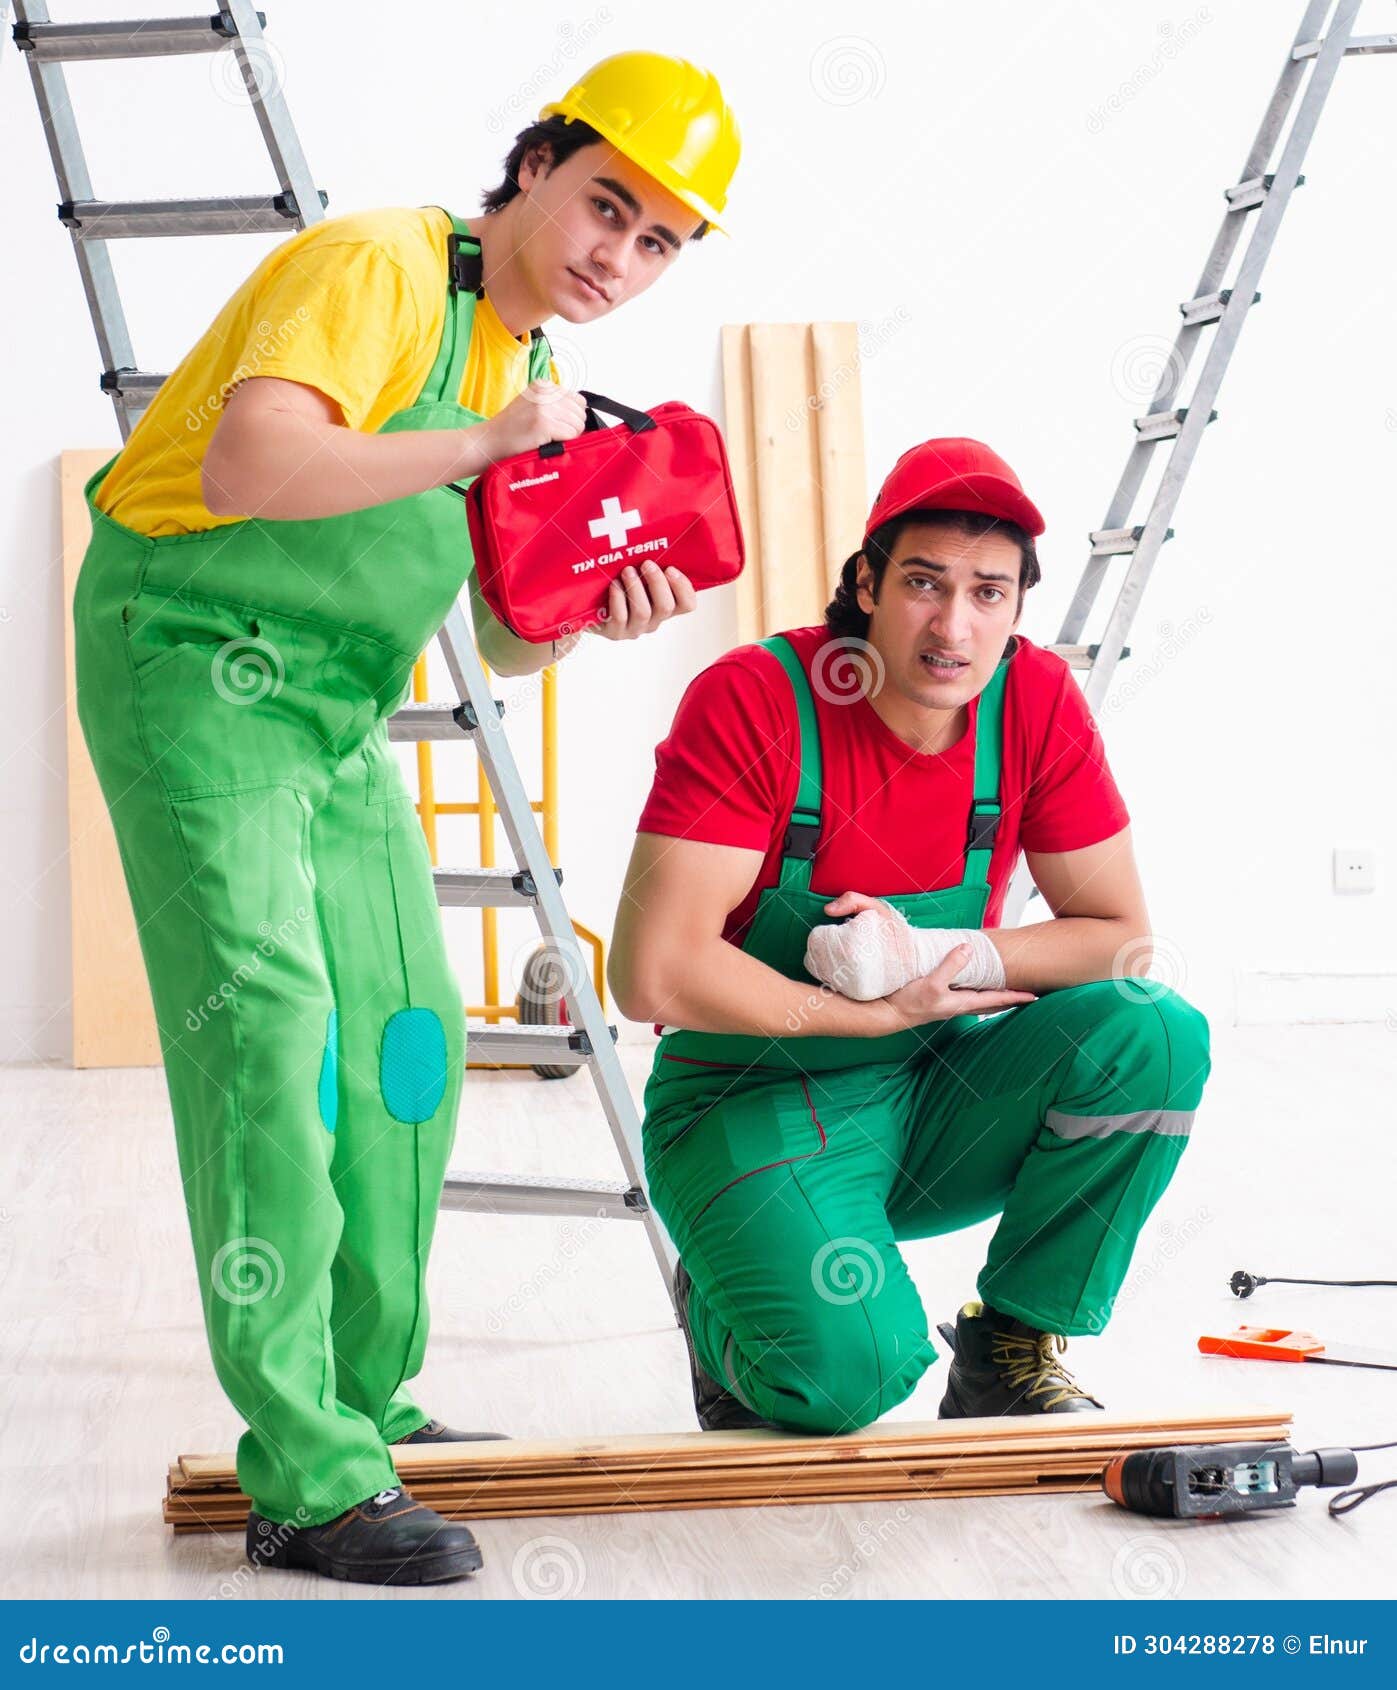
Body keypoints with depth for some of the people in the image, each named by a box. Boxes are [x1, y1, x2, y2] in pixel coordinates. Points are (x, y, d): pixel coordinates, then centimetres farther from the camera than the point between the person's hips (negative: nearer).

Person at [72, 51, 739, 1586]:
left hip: (336, 713, 10)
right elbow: (248, 467, -34)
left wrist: (589, 611, -11)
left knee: (405, 1044, 11)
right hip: (195, 666, -10)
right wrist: (484, 443, -29)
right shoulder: (378, 268, -16)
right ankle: (304, 1482, -13)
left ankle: (363, 1405, 23)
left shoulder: (521, 361, 13)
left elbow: (502, 640, 11)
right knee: (271, 1041, -15)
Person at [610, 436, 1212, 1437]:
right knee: (850, 1371, -28)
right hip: (754, 1104, -4)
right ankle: (729, 1309, 10)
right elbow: (653, 975, -25)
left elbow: (1121, 935, -3)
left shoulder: (1038, 702, -7)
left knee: (1156, 1036, -21)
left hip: (934, 1091, 4)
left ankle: (1010, 1347, -2)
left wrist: (932, 957, -19)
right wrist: (882, 1012, -17)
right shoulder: (750, 701, -20)